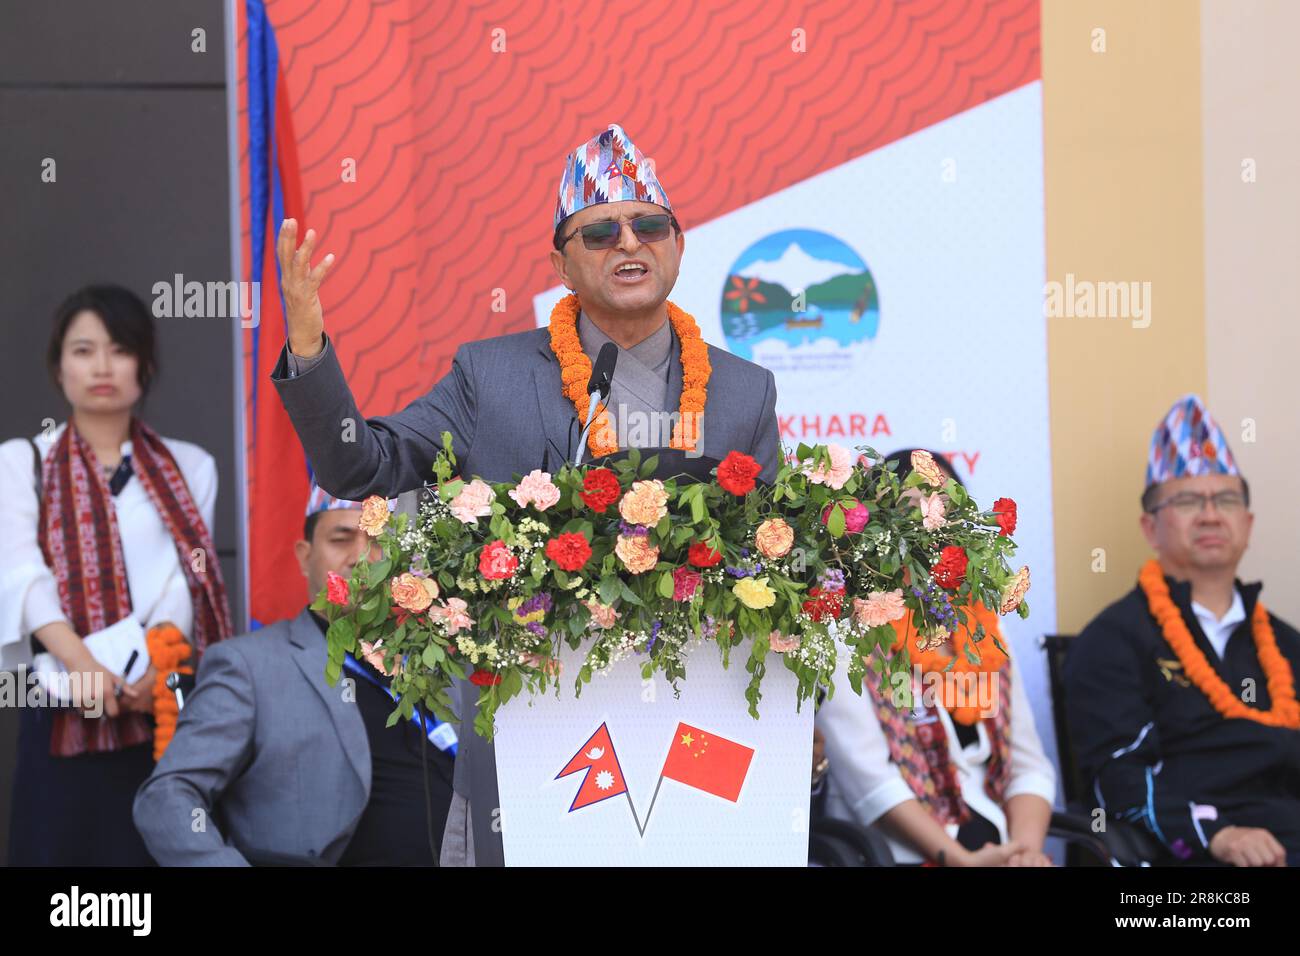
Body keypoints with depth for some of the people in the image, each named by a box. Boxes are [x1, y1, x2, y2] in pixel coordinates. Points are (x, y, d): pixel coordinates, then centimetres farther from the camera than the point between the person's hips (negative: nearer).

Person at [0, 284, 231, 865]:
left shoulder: (189, 467, 13)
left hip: (166, 705, 1)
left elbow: (186, 572, -3)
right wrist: (80, 661, -25)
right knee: (64, 844, -4)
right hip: (66, 706, -1)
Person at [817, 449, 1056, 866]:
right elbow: (867, 777, -11)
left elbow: (1029, 763, 11)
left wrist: (1026, 847, -9)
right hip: (898, 854, -5)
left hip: (996, 851, 5)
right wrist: (961, 859, -19)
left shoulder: (982, 630, 17)